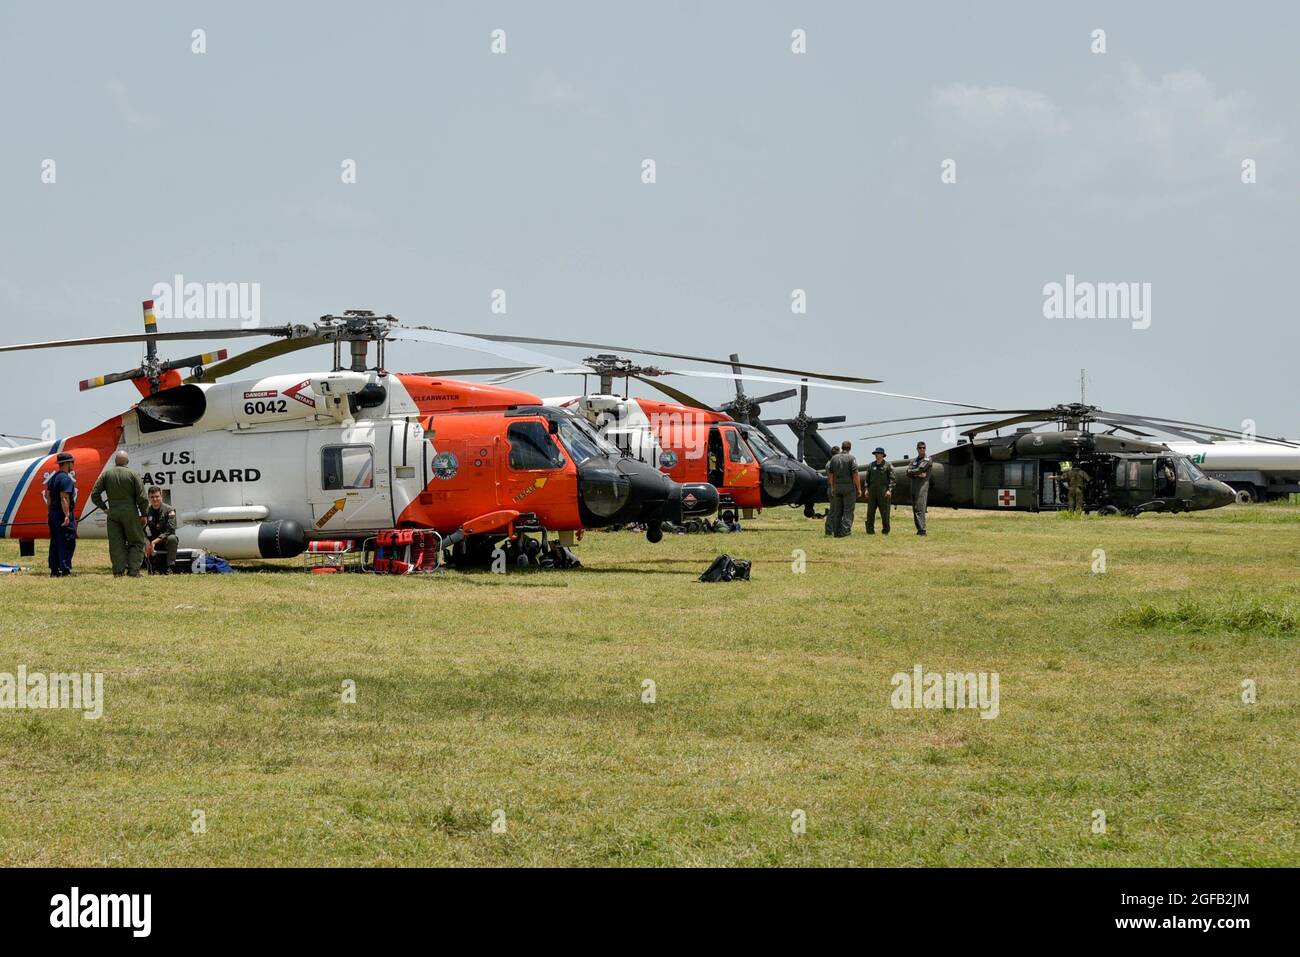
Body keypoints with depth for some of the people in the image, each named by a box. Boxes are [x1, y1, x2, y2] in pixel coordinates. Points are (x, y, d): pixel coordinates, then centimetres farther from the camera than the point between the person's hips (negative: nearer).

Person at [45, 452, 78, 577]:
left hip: (53, 514, 9)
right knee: (67, 543, -6)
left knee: (55, 543, 11)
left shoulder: (53, 477, 14)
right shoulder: (66, 478, -15)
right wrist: (67, 515, -23)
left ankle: (54, 570, 13)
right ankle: (64, 570, -8)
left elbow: (48, 495, 17)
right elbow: (64, 498, -22)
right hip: (63, 515, -9)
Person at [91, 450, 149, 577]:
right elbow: (142, 497, -7)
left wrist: (104, 508, 14)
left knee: (116, 543, 6)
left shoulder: (106, 474, 4)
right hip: (130, 513, -2)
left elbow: (95, 494, 2)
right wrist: (143, 515, 3)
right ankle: (133, 570, -2)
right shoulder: (133, 475, -3)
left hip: (113, 514, 2)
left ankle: (118, 571, 1)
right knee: (136, 542, 8)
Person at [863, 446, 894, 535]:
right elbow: (867, 478, 15)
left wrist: (889, 490, -12)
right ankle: (870, 530, 3)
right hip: (872, 490, 4)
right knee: (870, 511, 0)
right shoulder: (871, 465, 12)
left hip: (883, 491, -4)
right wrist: (866, 489, 6)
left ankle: (886, 530, 7)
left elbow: (892, 479, -3)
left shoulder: (887, 465, 1)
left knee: (884, 511, -2)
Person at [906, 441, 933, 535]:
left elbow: (920, 469, -13)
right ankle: (919, 529, 8)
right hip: (914, 485, 7)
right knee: (915, 509, 5)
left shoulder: (928, 460, 1)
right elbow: (908, 474, 5)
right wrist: (918, 474, -10)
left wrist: (912, 472, 4)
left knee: (920, 508, -17)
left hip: (923, 484, -7)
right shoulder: (914, 460, 19)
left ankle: (922, 529, -22)